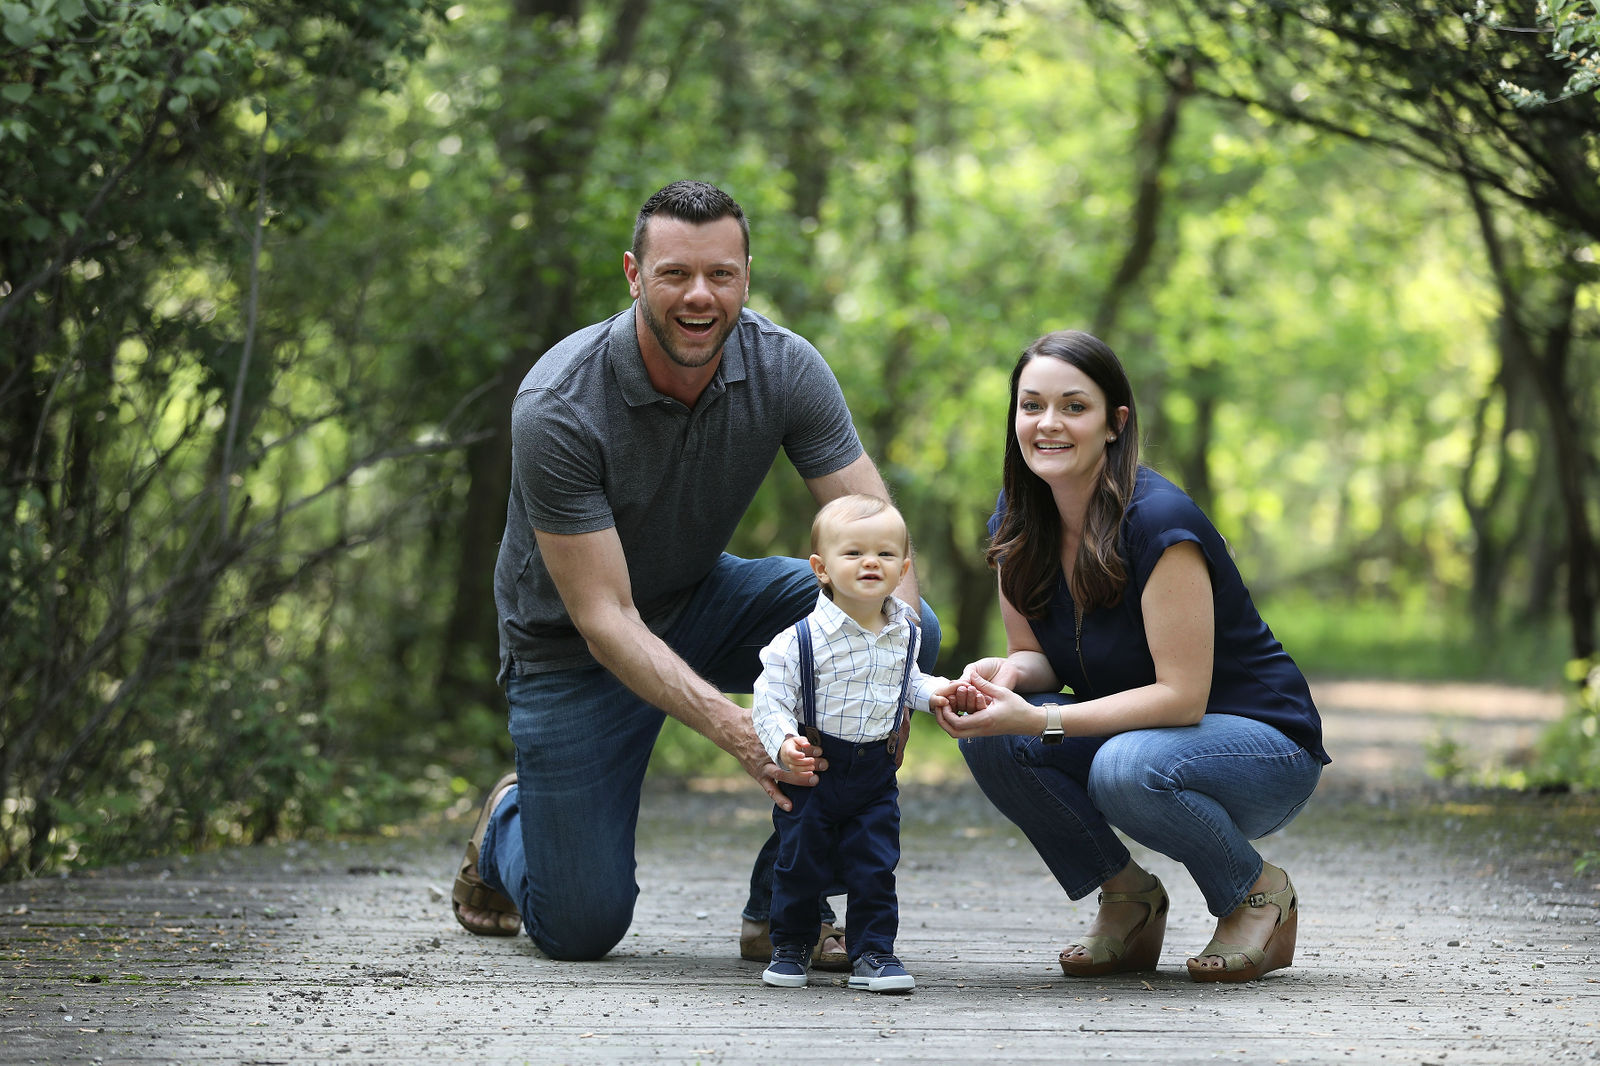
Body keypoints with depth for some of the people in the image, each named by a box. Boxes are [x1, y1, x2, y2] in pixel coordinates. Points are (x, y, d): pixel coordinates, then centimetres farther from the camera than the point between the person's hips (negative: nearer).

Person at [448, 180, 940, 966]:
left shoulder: (785, 369, -19)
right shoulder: (558, 408, -30)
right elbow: (604, 621, -31)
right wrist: (733, 728, -45)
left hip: (700, 601, 4)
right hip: (573, 643, -4)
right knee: (580, 930, -8)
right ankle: (507, 826, 30)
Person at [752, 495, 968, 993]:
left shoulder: (904, 631, 1)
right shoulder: (802, 638, -17)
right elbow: (770, 699, -15)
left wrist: (933, 693, 2)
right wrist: (784, 743, -31)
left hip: (875, 778, 3)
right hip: (812, 770, -3)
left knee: (875, 868, 2)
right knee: (801, 864, 6)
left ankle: (874, 952, 13)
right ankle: (791, 947, 24)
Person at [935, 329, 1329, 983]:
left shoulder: (1157, 521, -25)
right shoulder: (1017, 524, -4)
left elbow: (1182, 695, -26)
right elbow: (1034, 653, 3)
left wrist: (1040, 719, -33)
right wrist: (1006, 673, -21)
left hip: (1265, 746, -6)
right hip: (1134, 730, 6)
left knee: (1125, 768, -37)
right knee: (989, 737, -20)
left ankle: (1259, 893, -6)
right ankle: (1128, 899, 2)